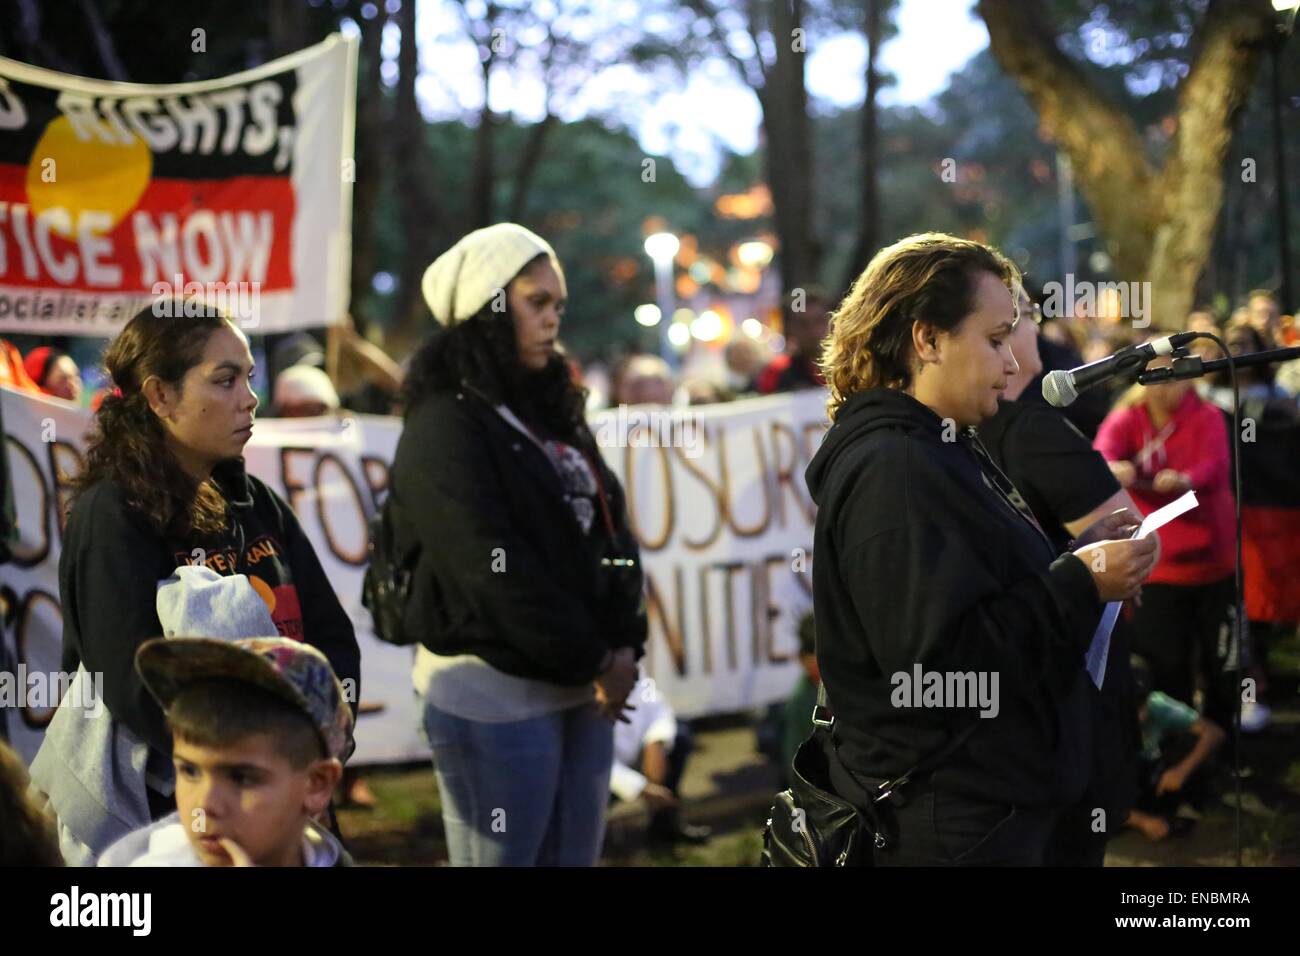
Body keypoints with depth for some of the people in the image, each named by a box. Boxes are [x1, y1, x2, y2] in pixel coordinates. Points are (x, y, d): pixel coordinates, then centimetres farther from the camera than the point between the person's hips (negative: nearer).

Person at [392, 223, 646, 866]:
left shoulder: (553, 410, 15)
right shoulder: (445, 427, -9)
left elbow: (610, 531, 10)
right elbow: (494, 570, -16)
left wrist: (623, 644, -4)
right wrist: (593, 660, -12)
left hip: (582, 689, 7)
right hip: (495, 693, -7)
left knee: (575, 856, 10)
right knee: (503, 857, -1)